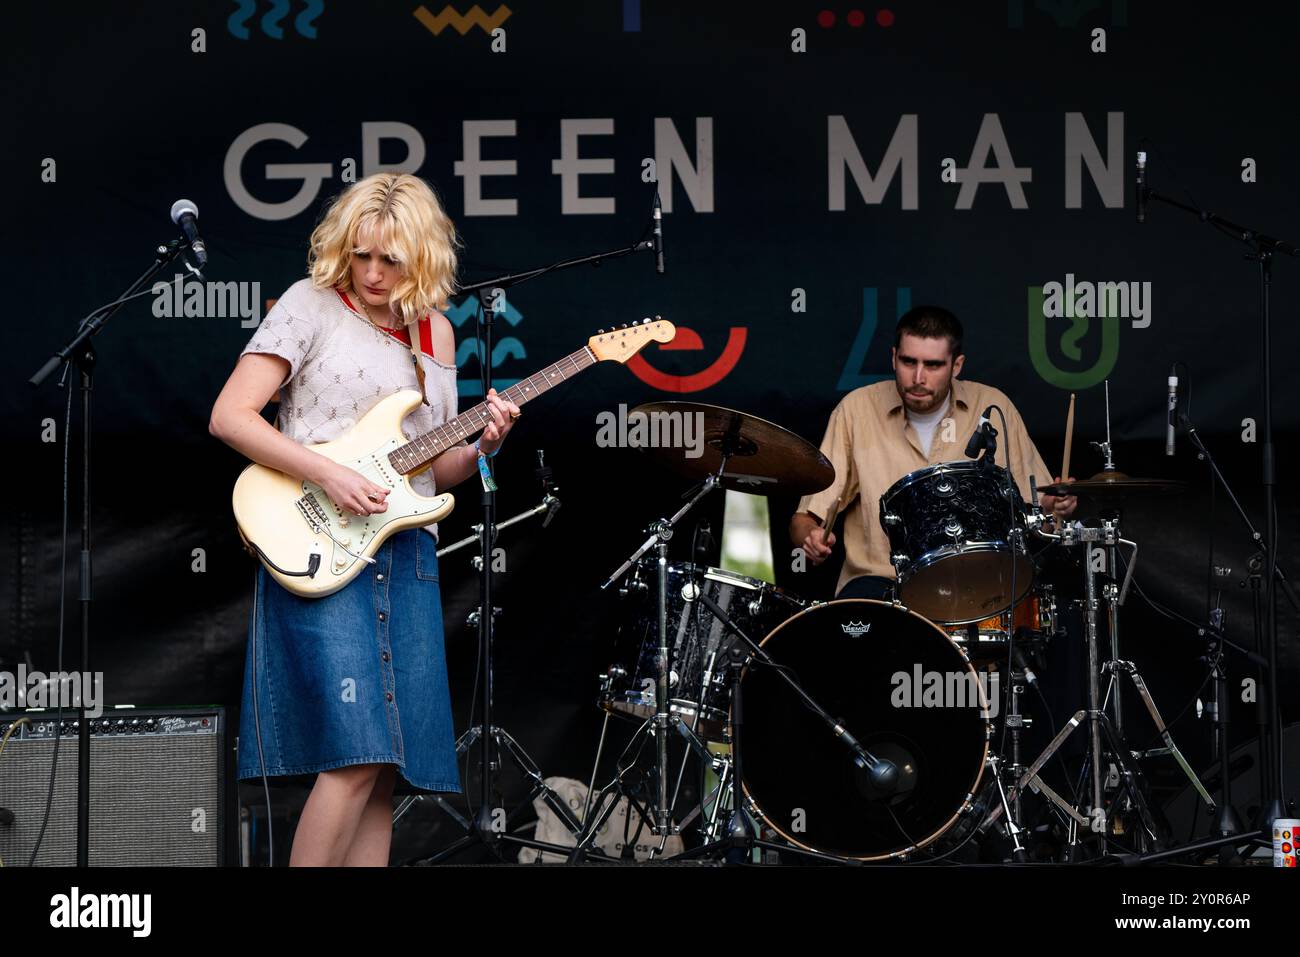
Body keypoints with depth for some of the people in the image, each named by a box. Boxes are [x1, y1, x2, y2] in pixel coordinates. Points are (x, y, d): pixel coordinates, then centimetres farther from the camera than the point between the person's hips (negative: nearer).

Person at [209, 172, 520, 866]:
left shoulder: (434, 330, 16)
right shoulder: (312, 303, -1)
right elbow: (229, 416, -8)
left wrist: (481, 446, -2)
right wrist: (329, 476, -17)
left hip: (408, 555, 6)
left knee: (387, 767, 3)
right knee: (356, 755, -17)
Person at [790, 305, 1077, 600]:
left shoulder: (993, 408, 2)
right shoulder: (857, 409, -1)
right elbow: (805, 518, 1)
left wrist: (1054, 506, -12)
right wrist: (811, 537, -22)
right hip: (879, 579, -1)